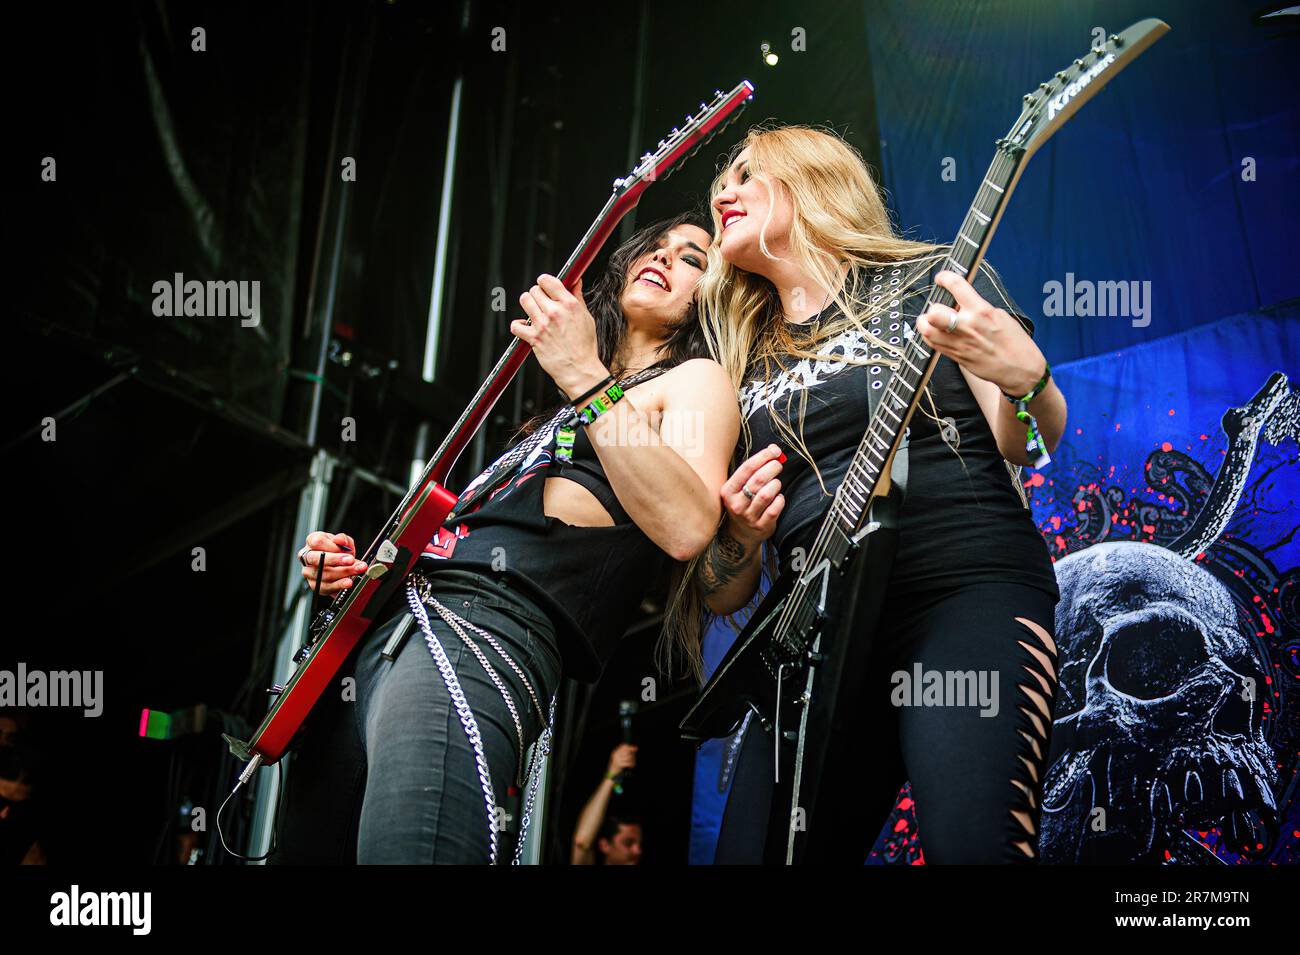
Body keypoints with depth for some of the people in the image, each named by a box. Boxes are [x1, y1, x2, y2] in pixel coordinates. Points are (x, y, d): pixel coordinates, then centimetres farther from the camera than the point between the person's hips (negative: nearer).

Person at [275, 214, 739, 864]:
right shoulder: (563, 408, 34)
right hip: (383, 625, 8)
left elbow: (687, 528, -11)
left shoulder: (695, 379, 11)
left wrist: (585, 378, -12)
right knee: (304, 851, 6)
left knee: (400, 848, -29)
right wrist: (358, 571, 16)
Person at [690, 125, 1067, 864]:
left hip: (969, 590, -5)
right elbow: (722, 596, 22)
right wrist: (741, 537, -1)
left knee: (972, 844, -27)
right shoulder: (744, 368, 21)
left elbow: (1026, 447, 1)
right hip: (817, 635, 5)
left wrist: (1028, 379, -20)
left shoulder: (930, 279, 10)